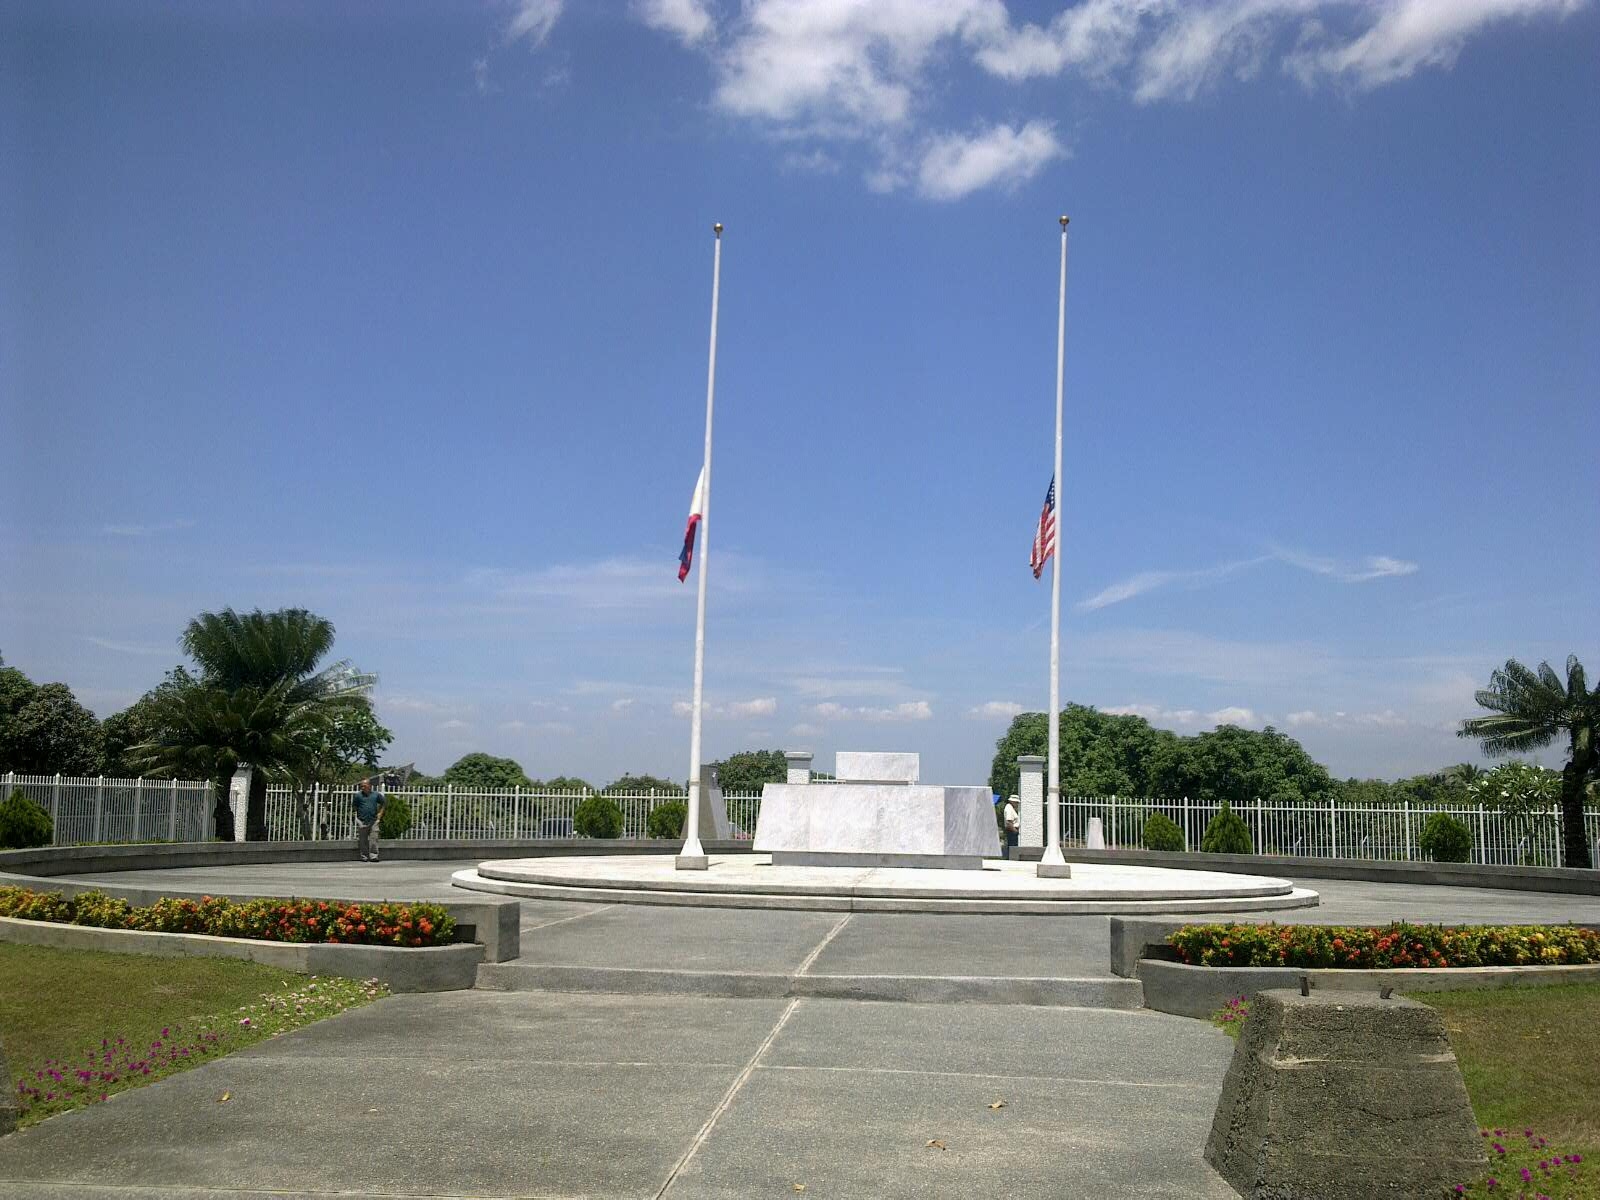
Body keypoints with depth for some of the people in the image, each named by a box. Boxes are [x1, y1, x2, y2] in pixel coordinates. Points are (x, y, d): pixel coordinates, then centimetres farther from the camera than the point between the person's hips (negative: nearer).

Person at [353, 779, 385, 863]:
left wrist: (380, 813, 7)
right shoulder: (358, 795, 2)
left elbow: (382, 804, 16)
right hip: (362, 821, 0)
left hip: (373, 821, 0)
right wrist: (356, 815, 2)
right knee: (363, 840, 4)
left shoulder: (376, 794, 5)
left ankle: (373, 856, -4)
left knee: (374, 838, -6)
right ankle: (364, 856, 12)